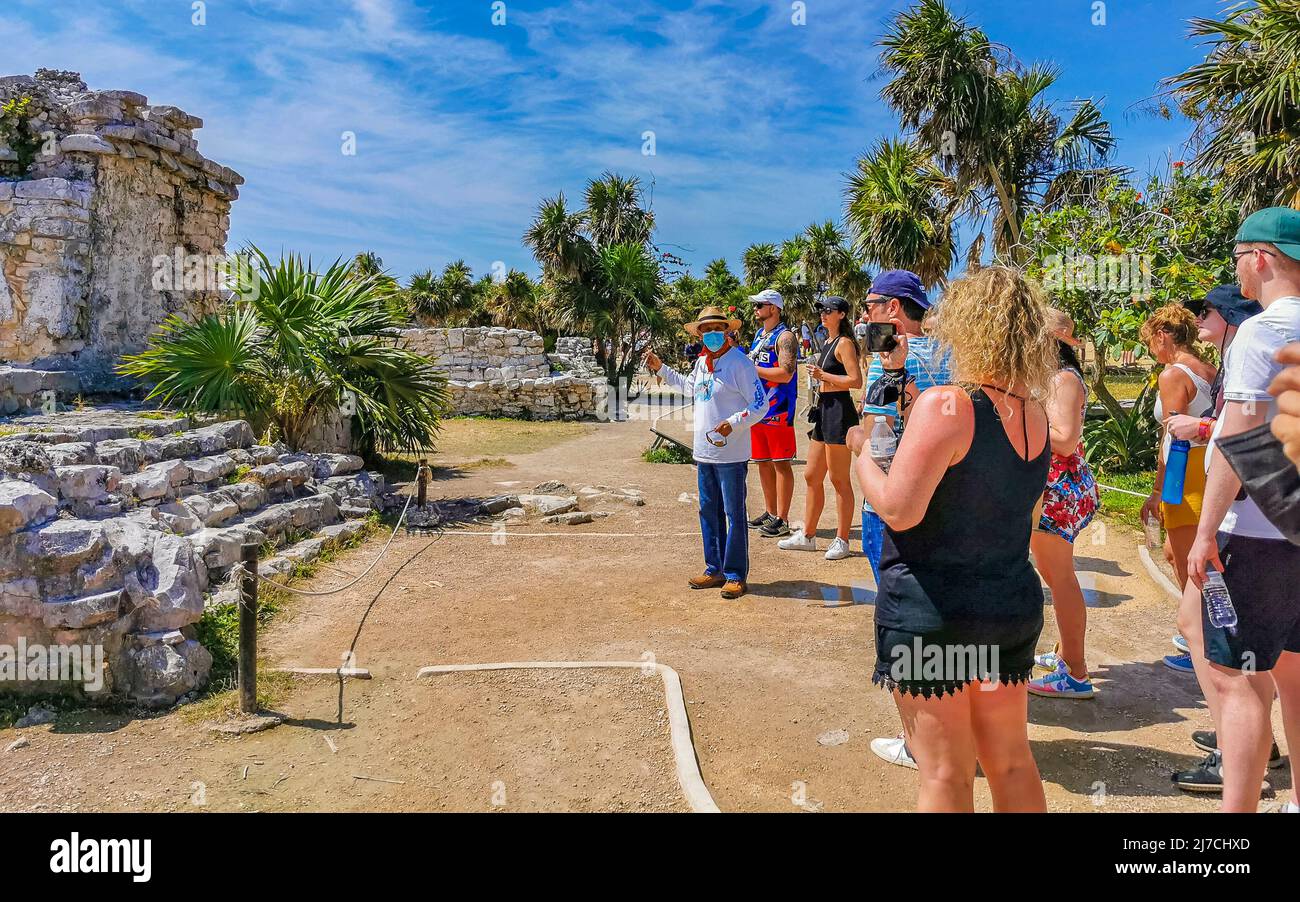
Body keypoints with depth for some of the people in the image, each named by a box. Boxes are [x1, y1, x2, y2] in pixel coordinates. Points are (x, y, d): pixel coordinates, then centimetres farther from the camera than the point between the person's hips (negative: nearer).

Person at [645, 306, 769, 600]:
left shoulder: (739, 363, -13)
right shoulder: (702, 362, 12)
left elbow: (761, 404, -15)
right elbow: (689, 386, 34)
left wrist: (733, 423, -27)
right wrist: (661, 368, 30)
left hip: (731, 454, -8)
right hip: (704, 452, 8)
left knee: (733, 515, 0)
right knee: (708, 512, 14)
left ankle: (736, 575, 10)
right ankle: (715, 569, 26)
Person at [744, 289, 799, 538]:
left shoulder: (785, 337, -10)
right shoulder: (759, 334, 17)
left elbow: (785, 374, -21)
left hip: (777, 410, -9)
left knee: (781, 463, -4)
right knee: (762, 461, 14)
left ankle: (782, 520, 0)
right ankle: (770, 512, 26)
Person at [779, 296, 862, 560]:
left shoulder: (844, 343, -10)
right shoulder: (828, 343, 18)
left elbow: (855, 380, -20)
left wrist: (822, 375, -15)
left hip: (839, 413, -10)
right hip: (824, 412, 10)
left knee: (839, 480, -3)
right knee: (811, 476, 13)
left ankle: (842, 541, 6)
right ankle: (807, 536, 22)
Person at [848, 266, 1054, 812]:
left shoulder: (945, 404, -20)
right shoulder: (1036, 413, 5)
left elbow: (898, 510, -22)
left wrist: (862, 449, -4)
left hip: (932, 610, -7)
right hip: (1014, 603, 7)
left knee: (945, 774, 6)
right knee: (1011, 762, 20)